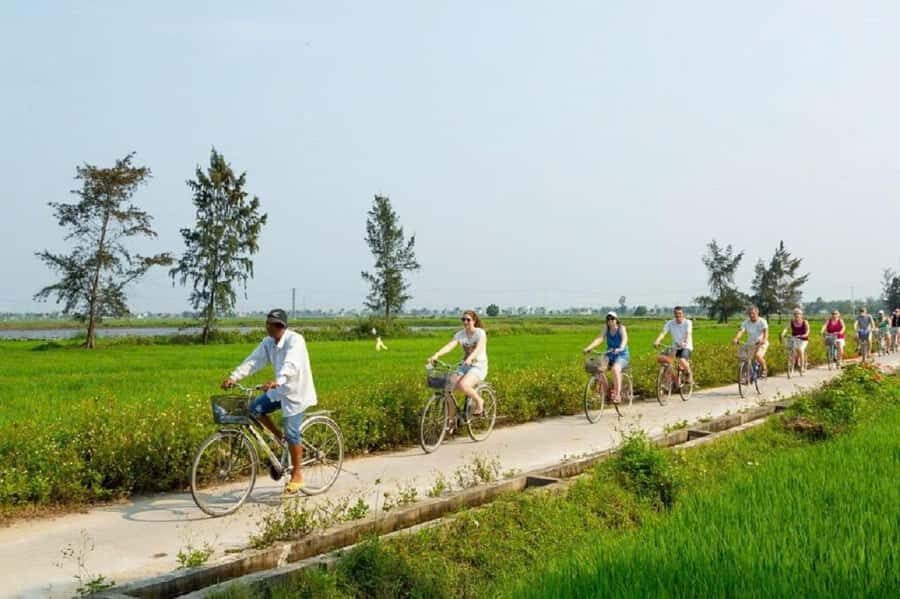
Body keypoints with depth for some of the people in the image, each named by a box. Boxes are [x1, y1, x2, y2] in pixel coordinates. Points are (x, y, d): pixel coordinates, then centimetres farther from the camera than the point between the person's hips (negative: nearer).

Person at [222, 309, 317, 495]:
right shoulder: (268, 342, 0)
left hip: (297, 391, -7)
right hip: (280, 390, 7)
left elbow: (291, 365, -38)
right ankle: (280, 437, 15)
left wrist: (276, 381, -54)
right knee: (255, 408, -7)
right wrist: (233, 377, -20)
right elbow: (253, 361, -7)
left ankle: (297, 475, 8)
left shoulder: (295, 340, -23)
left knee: (292, 434, -7)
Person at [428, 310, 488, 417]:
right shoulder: (460, 334, 4)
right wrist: (436, 355, -29)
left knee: (462, 385, -32)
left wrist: (470, 358, -48)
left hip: (479, 366, -5)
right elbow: (449, 346, -11)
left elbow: (479, 348, -28)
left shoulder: (480, 333, -9)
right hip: (464, 366, 5)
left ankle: (479, 401, -4)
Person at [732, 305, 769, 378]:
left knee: (758, 356, -28)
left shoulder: (762, 321, -12)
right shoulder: (746, 322, -4)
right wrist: (736, 339, -39)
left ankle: (763, 369, 0)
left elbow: (765, 331, -27)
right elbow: (741, 331, -18)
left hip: (761, 344, -4)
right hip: (750, 344, 4)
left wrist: (764, 340, -48)